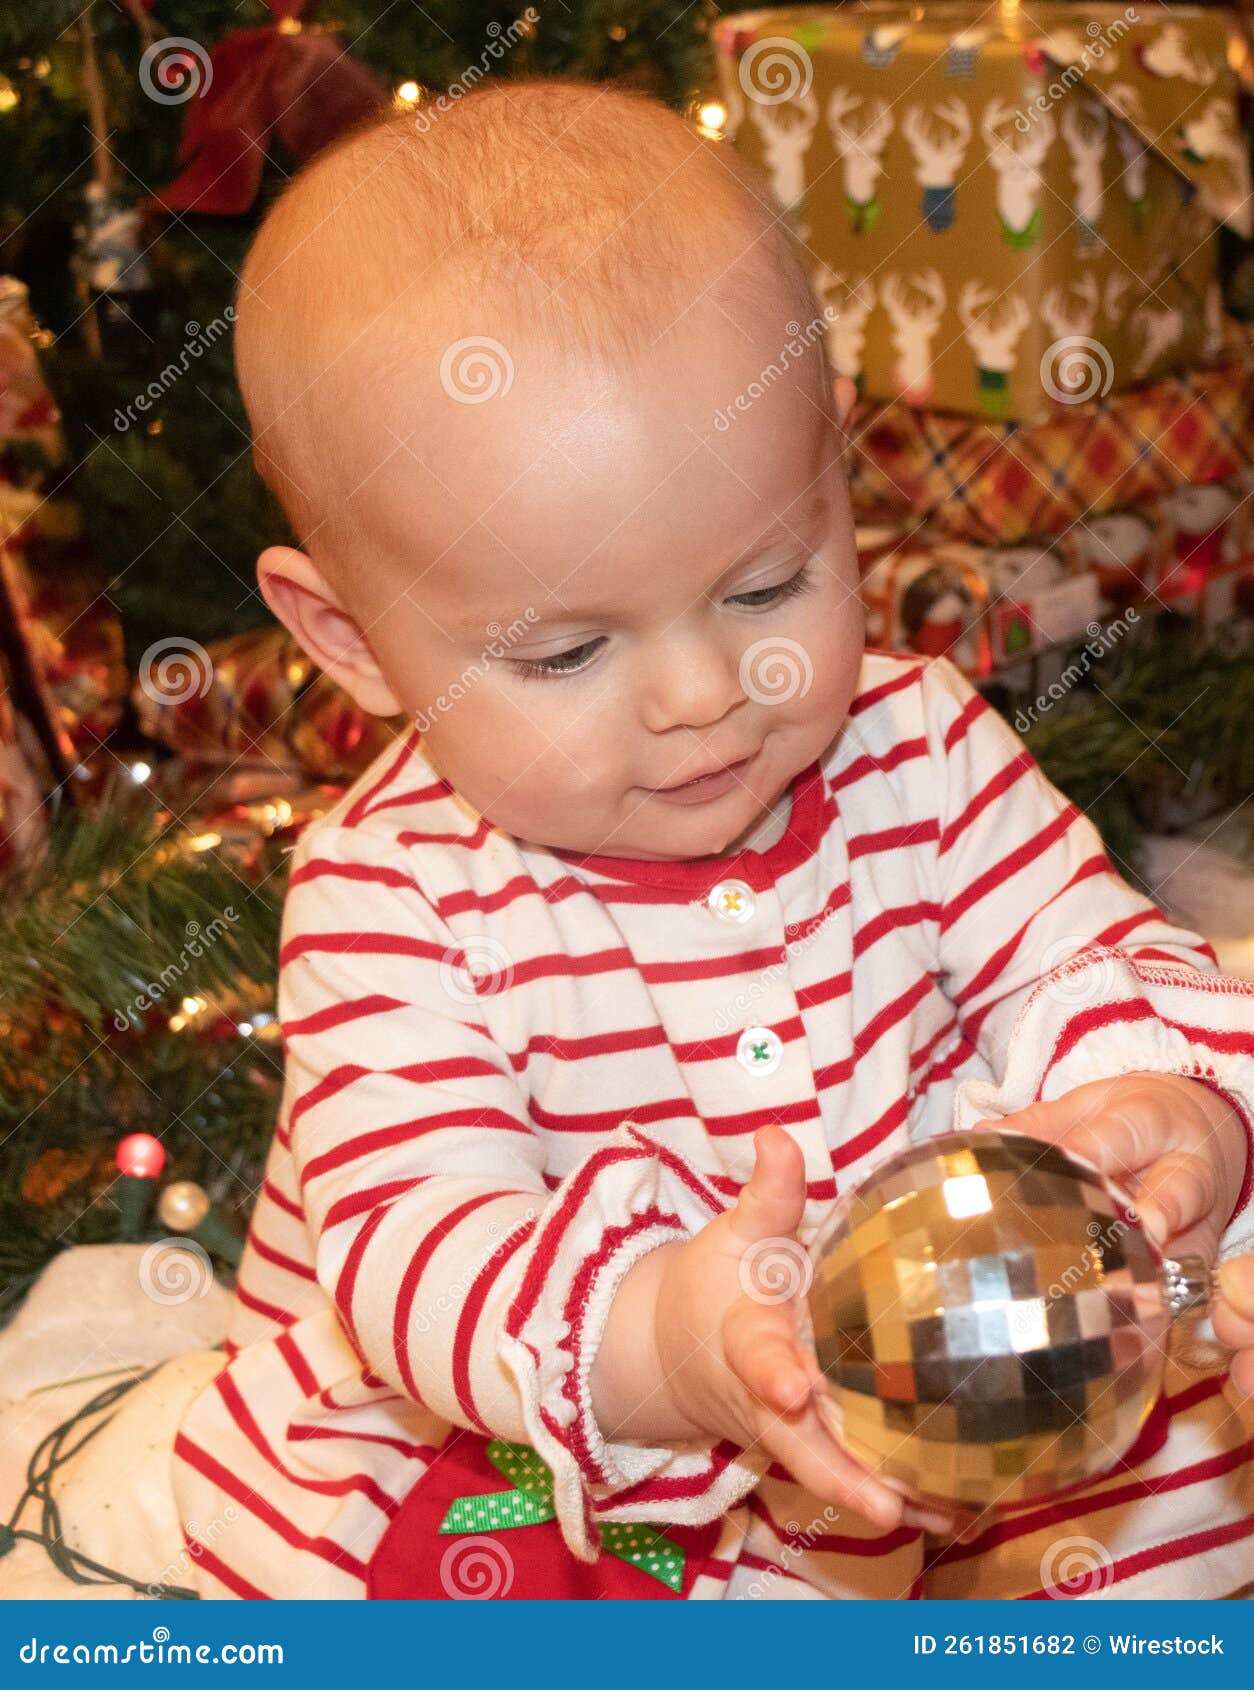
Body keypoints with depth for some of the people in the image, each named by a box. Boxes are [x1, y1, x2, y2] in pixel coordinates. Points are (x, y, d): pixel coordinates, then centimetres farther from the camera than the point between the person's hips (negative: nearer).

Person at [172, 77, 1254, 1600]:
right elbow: (409, 1237, -29)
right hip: (493, 1449, -2)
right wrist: (649, 1341, -50)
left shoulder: (914, 747, -8)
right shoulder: (399, 900, -20)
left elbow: (1085, 961, -3)